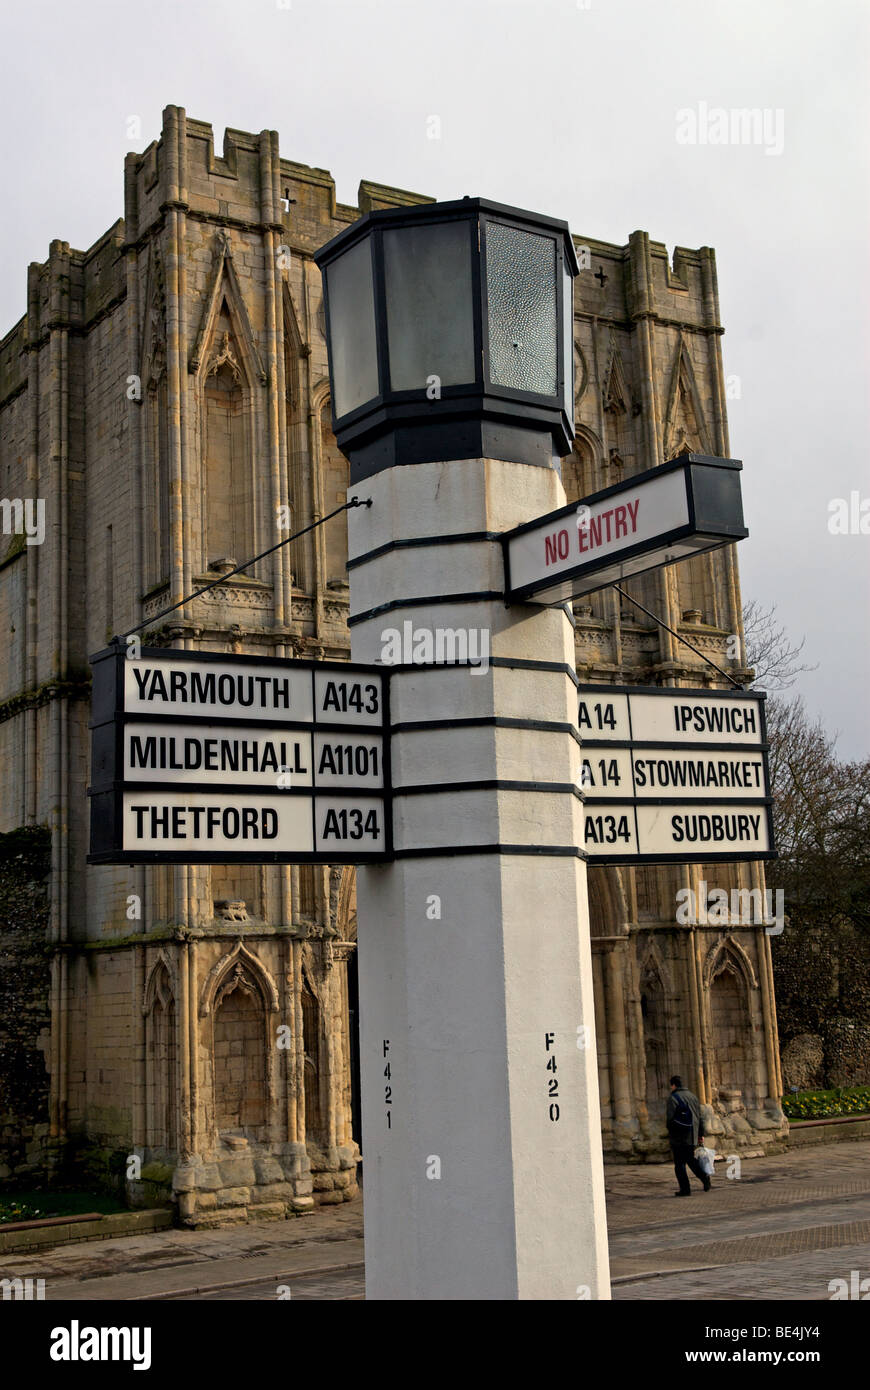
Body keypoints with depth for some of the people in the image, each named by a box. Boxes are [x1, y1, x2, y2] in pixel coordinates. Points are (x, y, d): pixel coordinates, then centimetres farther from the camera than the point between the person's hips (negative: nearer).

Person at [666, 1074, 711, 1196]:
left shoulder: (673, 1098, -9)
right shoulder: (693, 1096, 13)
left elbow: (670, 1118, -16)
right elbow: (700, 1117, 15)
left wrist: (670, 1131, -1)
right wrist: (701, 1134, 19)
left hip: (679, 1137, -7)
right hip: (692, 1136, 7)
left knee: (679, 1164, 0)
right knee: (690, 1159, 18)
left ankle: (685, 1189, -1)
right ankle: (704, 1176, -2)